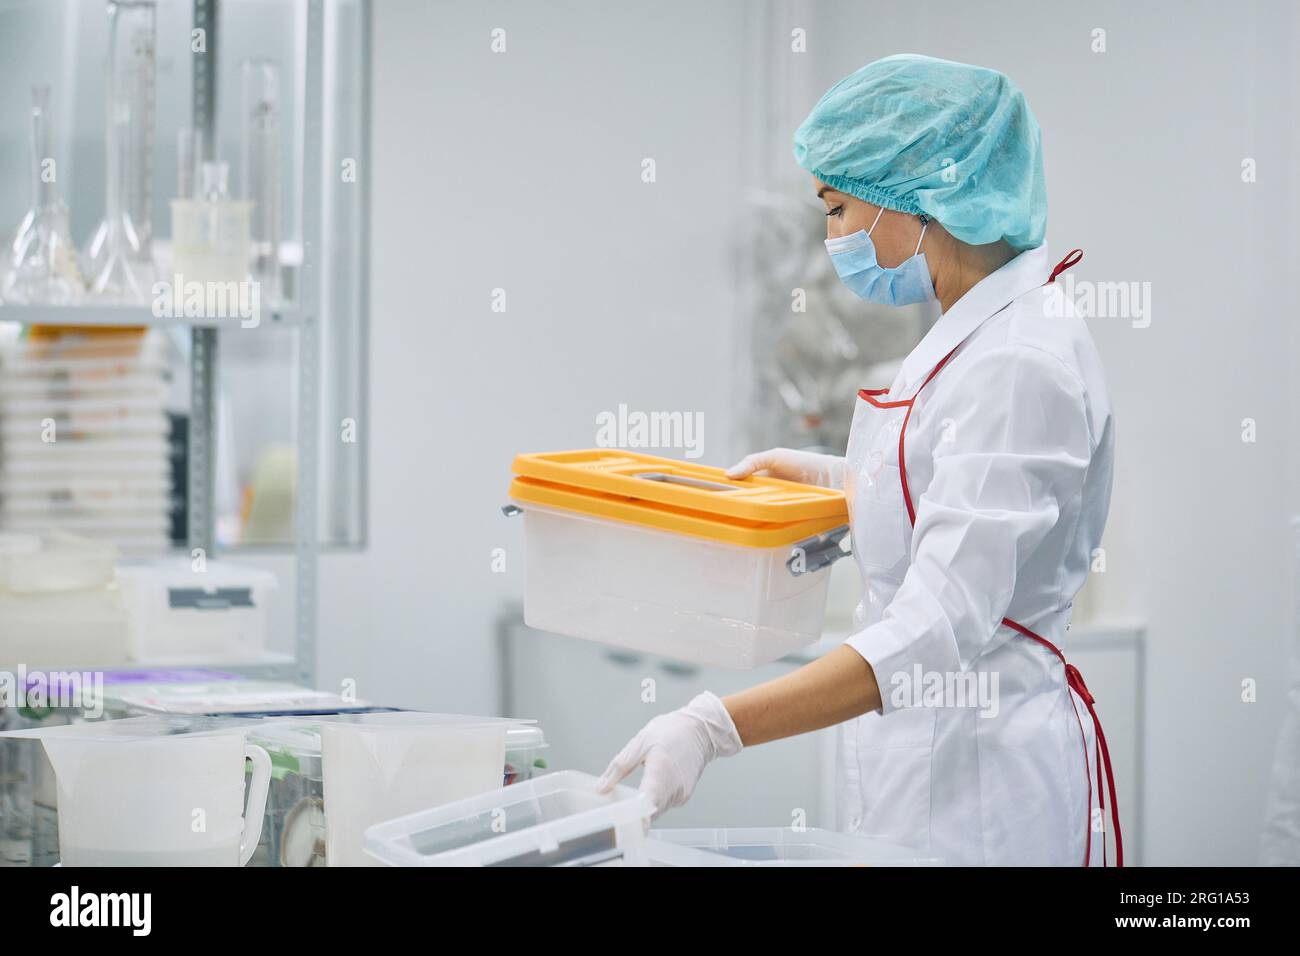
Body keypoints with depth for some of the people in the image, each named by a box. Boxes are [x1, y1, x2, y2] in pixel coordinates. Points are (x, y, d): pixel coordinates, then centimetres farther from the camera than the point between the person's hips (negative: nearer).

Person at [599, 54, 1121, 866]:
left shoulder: (1020, 363, -21)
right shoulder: (980, 332, 10)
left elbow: (940, 629, -29)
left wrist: (714, 729, -35)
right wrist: (830, 478, 21)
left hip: (981, 772, -9)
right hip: (921, 756, 10)